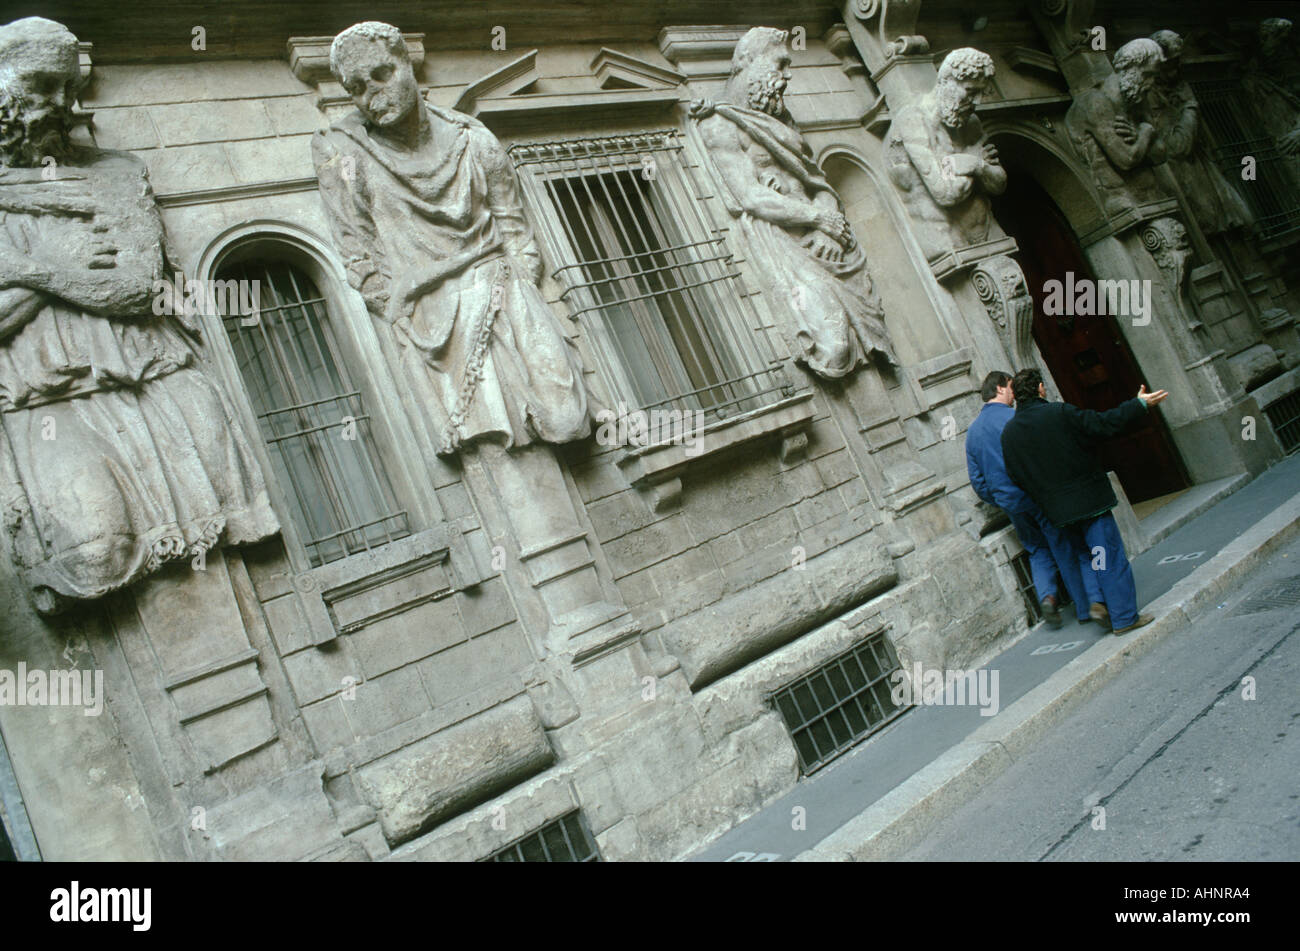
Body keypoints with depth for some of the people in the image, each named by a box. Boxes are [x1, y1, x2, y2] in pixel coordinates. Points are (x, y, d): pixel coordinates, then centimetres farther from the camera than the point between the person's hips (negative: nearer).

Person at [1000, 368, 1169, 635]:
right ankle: (1124, 617, 5)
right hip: (1088, 499, -5)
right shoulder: (1059, 413, -14)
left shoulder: (1008, 432, 1)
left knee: (1086, 556, 21)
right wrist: (1140, 404, 1)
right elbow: (1105, 424, -11)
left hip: (1056, 510, 5)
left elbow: (1015, 476, 5)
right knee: (1110, 557, 2)